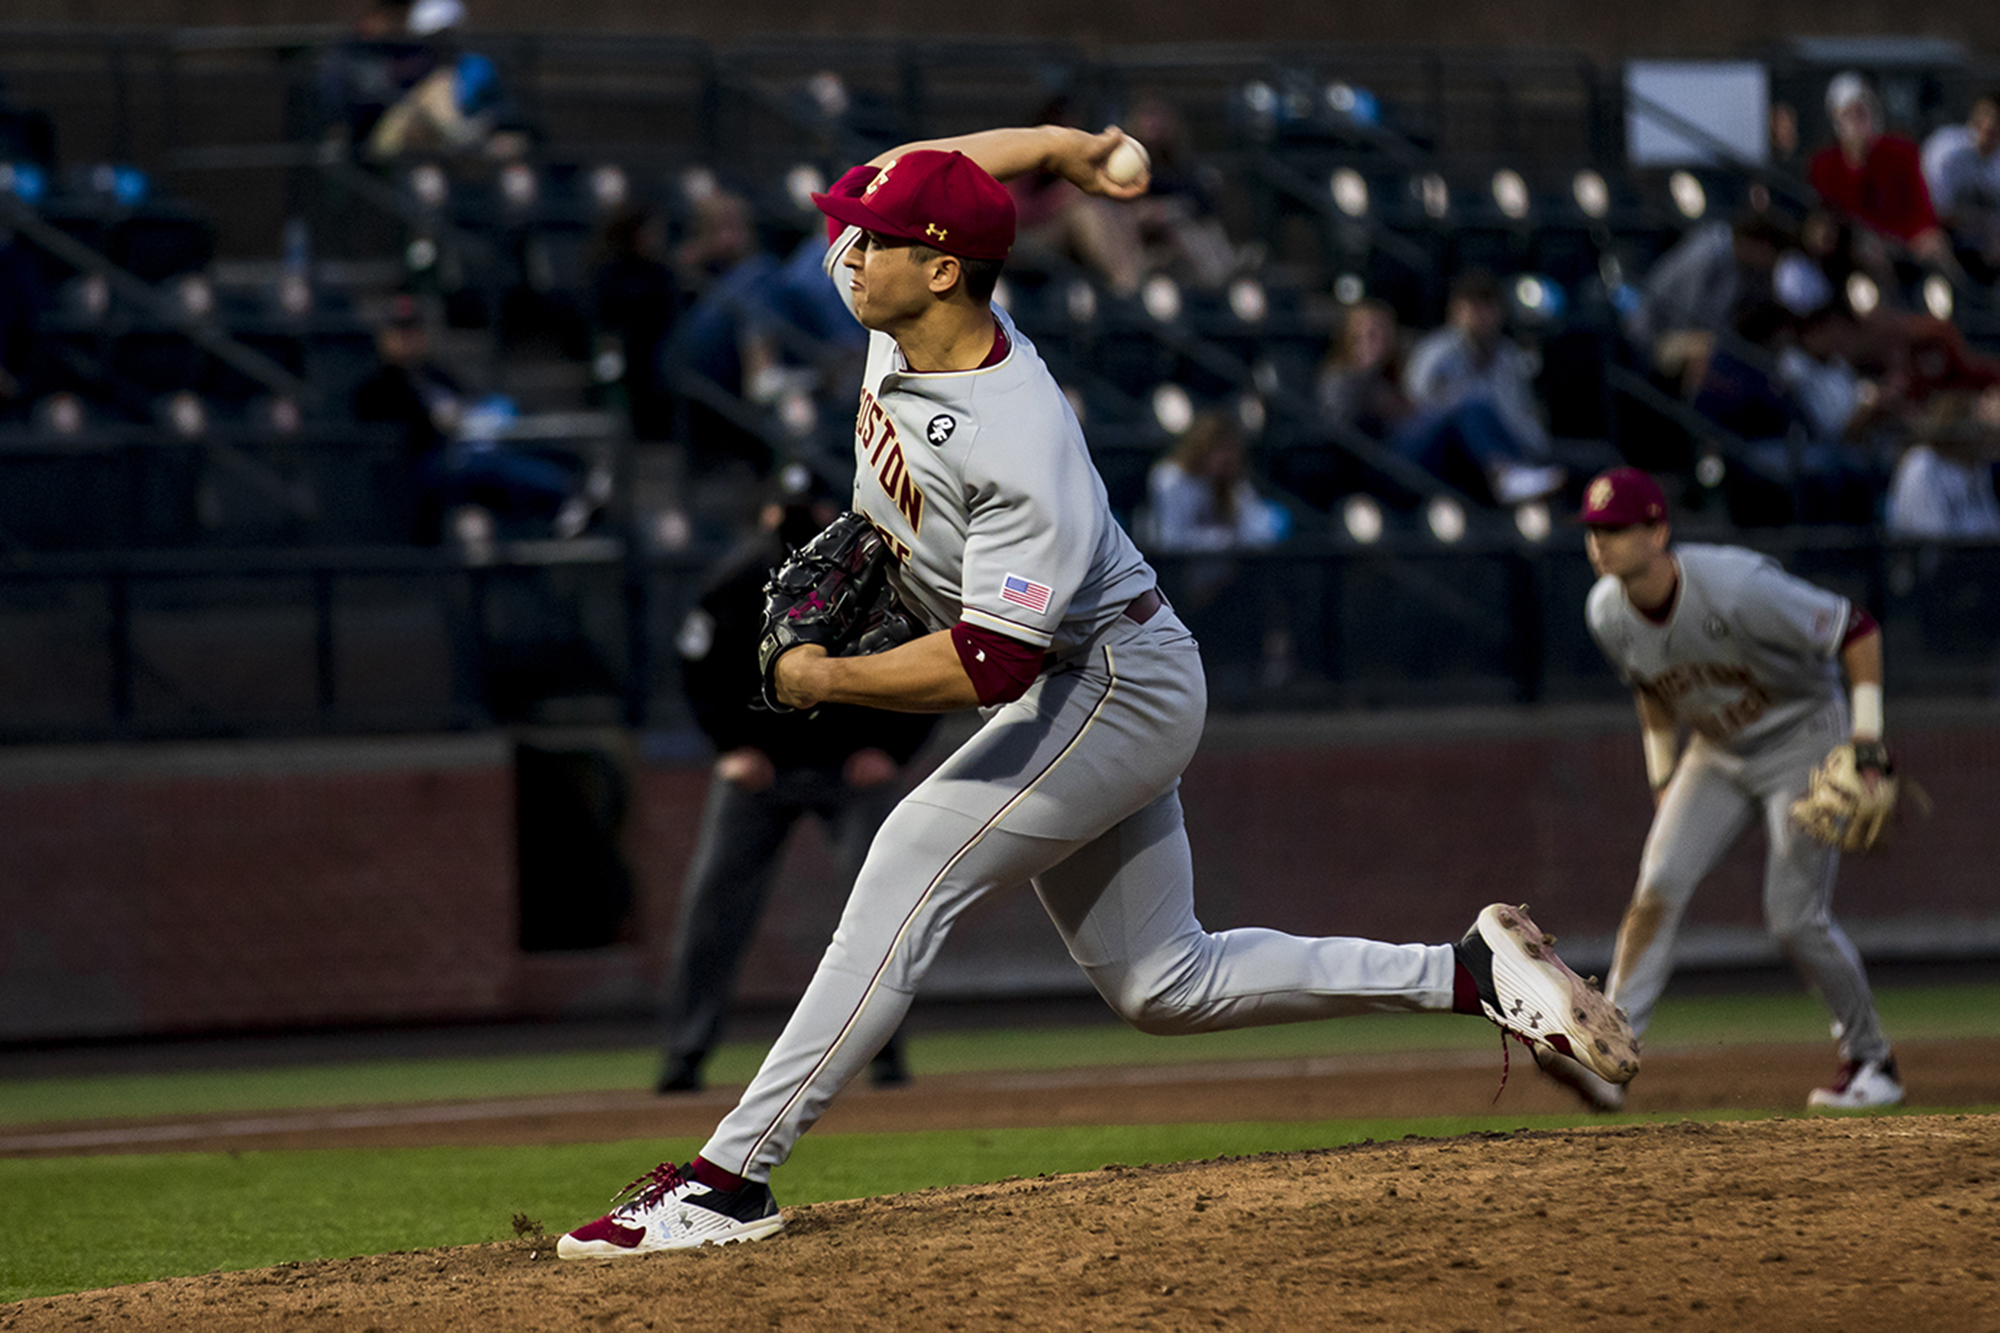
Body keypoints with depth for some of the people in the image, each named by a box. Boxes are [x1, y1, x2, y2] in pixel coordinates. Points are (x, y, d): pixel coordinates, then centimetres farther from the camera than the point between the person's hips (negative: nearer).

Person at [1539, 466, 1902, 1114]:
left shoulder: (1739, 588, -32)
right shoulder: (1607, 612, -12)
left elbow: (1857, 629, -23)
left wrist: (1867, 737, -26)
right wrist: (1664, 778, 9)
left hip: (1803, 738, -5)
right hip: (1717, 752, 6)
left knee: (1794, 916, -8)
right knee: (1657, 889, -12)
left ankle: (1872, 1060, 13)